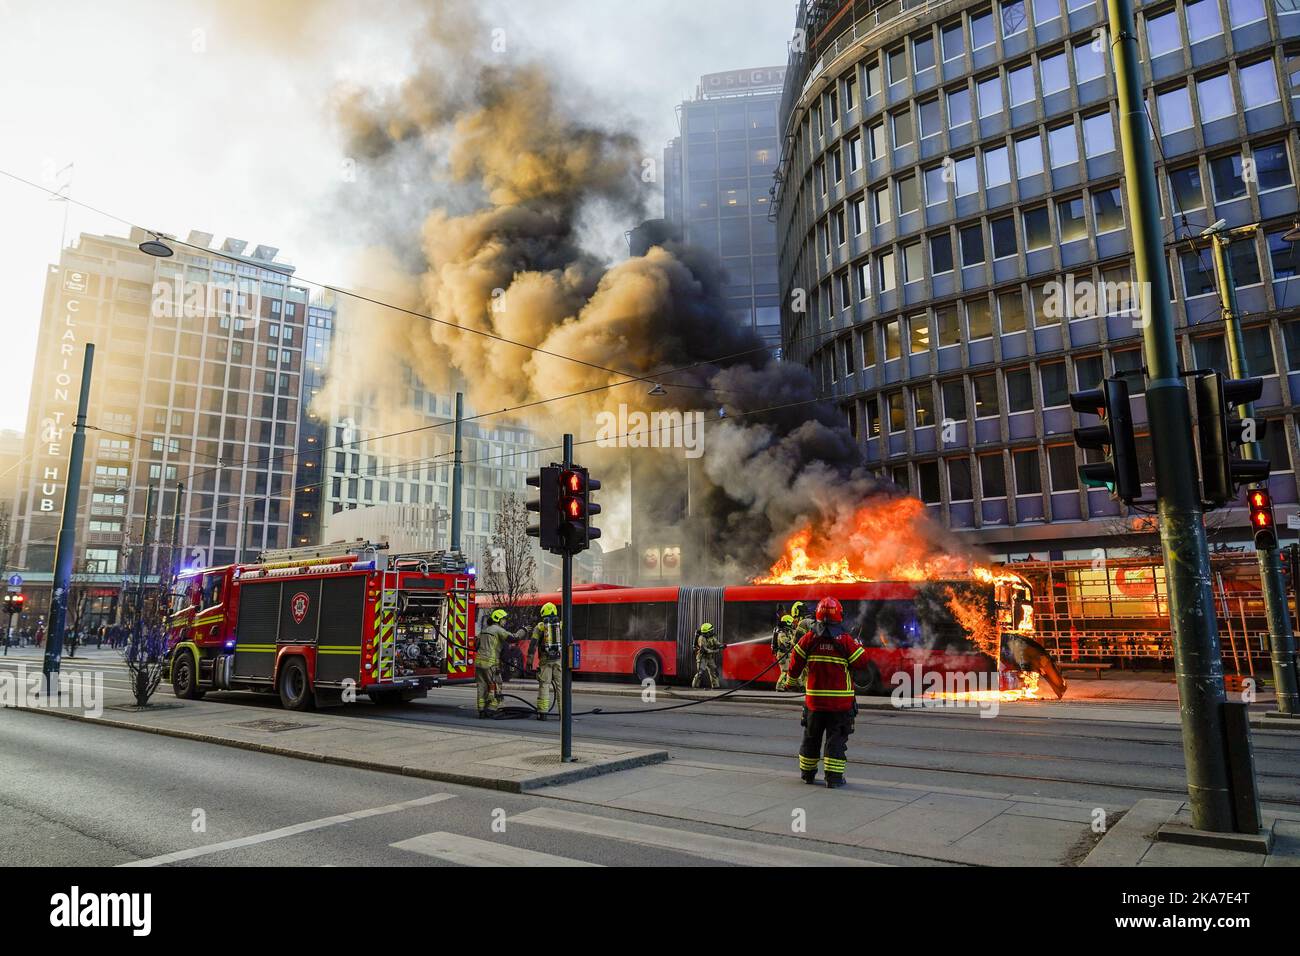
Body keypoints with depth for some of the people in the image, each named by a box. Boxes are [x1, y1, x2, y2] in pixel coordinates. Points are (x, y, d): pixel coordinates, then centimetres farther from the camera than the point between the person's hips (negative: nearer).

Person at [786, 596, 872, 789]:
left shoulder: (809, 638, -4)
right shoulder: (845, 640, -11)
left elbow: (796, 663, 1)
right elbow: (862, 663, -5)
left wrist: (791, 679, 18)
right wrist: (859, 646, 13)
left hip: (814, 698, 3)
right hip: (840, 700, -3)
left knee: (811, 736, 17)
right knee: (837, 738, 6)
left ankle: (807, 773, 28)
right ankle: (834, 777, 4)